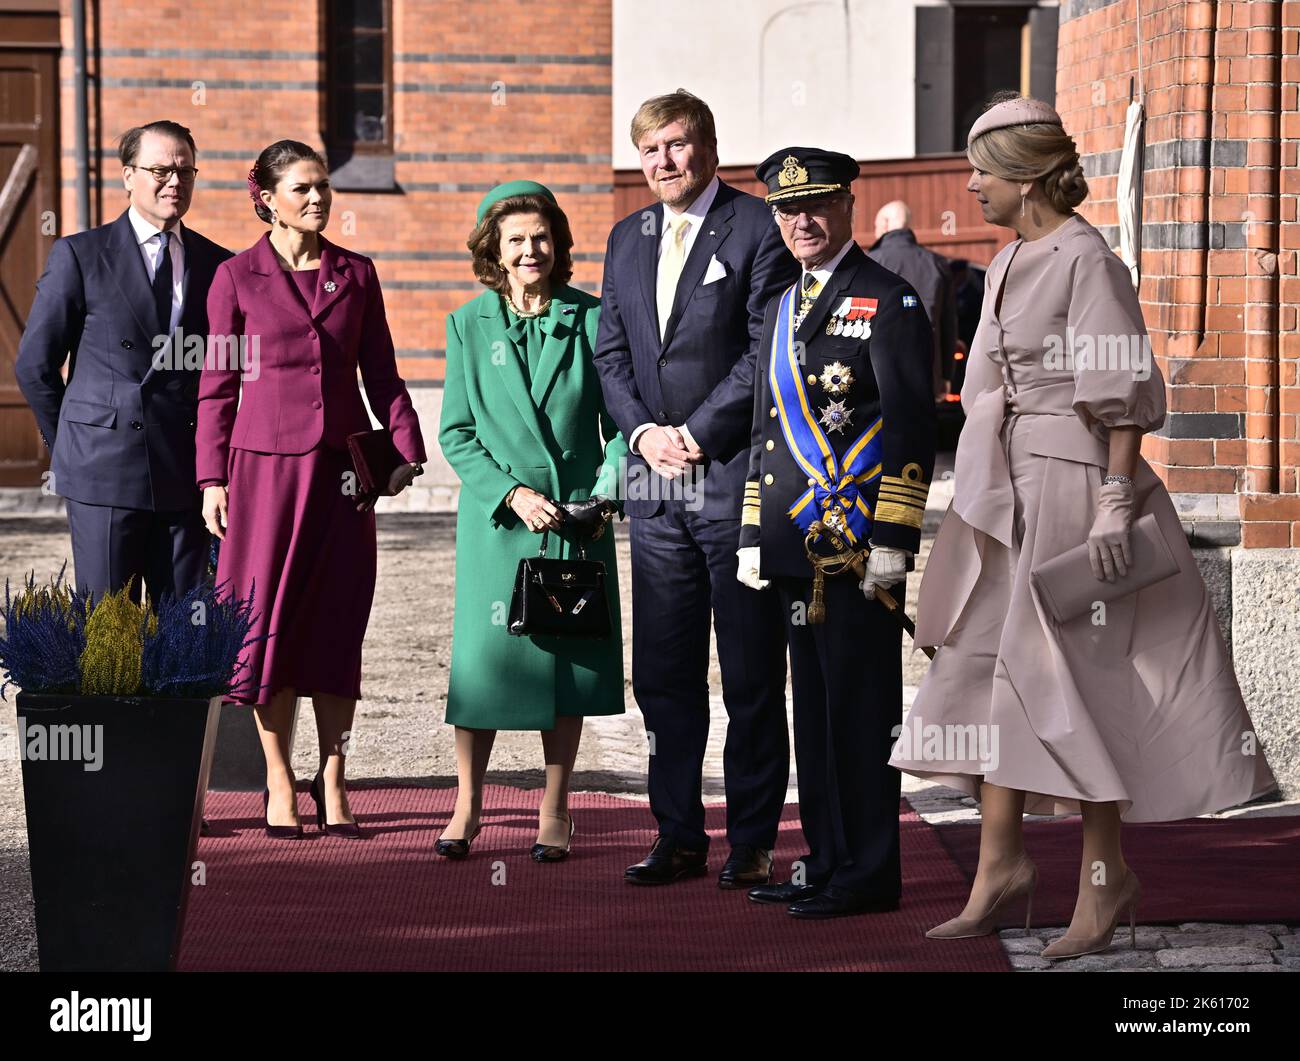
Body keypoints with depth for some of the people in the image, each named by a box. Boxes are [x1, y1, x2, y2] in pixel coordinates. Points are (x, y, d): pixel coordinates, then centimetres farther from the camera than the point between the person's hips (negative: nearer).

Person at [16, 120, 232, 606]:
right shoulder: (80, 255, 0)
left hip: (186, 475, 3)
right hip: (104, 474, -3)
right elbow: (35, 364, 3)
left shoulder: (217, 264, 10)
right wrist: (76, 447, 7)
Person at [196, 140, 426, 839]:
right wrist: (212, 478, -2)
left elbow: (381, 373, 11)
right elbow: (217, 384, 3)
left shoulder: (357, 274, 9)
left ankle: (333, 783, 11)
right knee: (270, 619, -1)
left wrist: (407, 451, -1)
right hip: (266, 461, -2)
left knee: (338, 622, 3)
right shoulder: (237, 277, 1)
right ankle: (279, 782, 8)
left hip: (342, 465, 2)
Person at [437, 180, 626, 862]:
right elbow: (456, 433, 2)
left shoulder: (591, 319, 3)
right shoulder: (469, 325, 3)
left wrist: (607, 490, -9)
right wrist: (511, 492, -11)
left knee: (565, 662, 5)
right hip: (494, 518, 0)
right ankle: (467, 807, 11)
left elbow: (619, 418, 6)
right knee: (482, 659, -3)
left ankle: (555, 812, 16)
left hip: (576, 517, 0)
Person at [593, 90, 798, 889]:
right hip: (654, 479, 6)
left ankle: (753, 842, 6)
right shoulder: (628, 240, 16)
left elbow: (767, 349, -9)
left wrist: (699, 434, -12)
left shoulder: (759, 229, -4)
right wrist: (643, 432, -2)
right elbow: (611, 352, 15)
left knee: (752, 675, 0)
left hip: (736, 473, -6)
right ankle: (680, 837, 15)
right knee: (663, 673, 8)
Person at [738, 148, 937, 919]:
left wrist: (893, 539, -15)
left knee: (859, 707, -5)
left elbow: (912, 426, -10)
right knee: (815, 705, 11)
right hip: (800, 546, 8)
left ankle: (868, 875, 0)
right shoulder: (783, 308, 19)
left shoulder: (888, 302, -5)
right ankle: (827, 862, 18)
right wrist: (753, 535, 18)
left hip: (861, 543, -8)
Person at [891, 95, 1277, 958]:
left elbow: (1123, 396, -16)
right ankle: (1001, 862, 11)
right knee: (986, 663, 7)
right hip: (1014, 489, 9)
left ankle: (1107, 870, 5)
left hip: (1075, 480, -9)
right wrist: (981, 497, 21)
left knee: (1065, 671, -5)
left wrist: (1114, 504, -21)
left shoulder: (1086, 259, -13)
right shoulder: (1009, 263, 13)